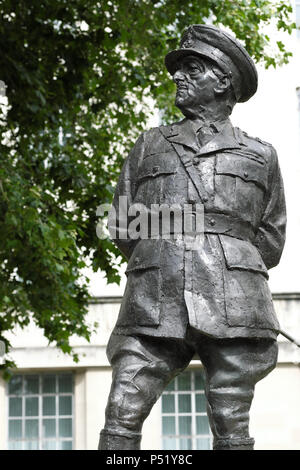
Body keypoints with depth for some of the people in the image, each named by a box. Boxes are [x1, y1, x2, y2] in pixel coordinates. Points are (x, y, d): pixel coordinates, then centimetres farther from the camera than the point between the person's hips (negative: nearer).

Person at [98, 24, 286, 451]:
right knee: (121, 418, -11)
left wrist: (224, 263, 13)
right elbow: (123, 229, 20)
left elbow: (270, 244, 17)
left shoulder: (260, 155, 18)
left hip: (233, 303, -1)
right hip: (155, 303, 1)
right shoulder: (148, 147, 22)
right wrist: (162, 260, 14)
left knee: (231, 429, -5)